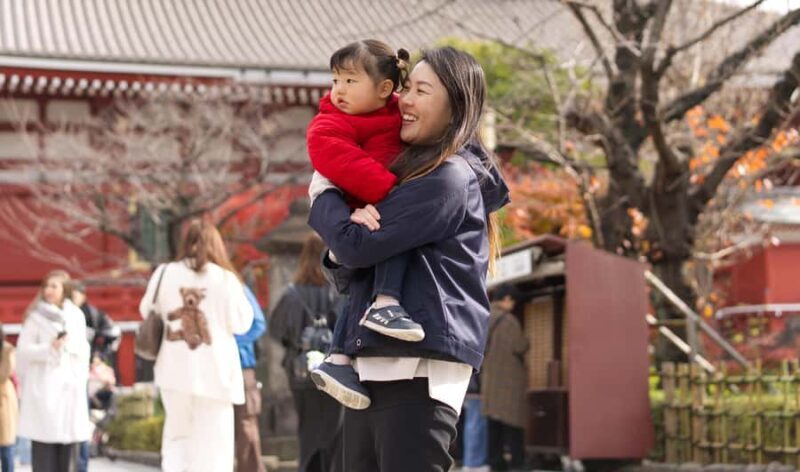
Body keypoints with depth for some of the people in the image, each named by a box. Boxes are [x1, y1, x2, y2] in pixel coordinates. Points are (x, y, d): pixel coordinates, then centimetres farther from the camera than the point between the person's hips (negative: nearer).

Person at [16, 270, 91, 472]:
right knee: (44, 439, -7)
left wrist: (82, 378, 6)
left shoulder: (76, 315, 10)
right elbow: (23, 349, -6)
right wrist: (49, 349, -18)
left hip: (70, 386, 4)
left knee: (69, 439, 4)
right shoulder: (36, 316, -3)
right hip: (43, 387, -4)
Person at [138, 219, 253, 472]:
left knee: (177, 434, 15)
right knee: (212, 441, 3)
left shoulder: (164, 273, 0)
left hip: (176, 369, 3)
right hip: (214, 371, -2)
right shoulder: (225, 279, -7)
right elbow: (241, 323, -3)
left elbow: (147, 310, 12)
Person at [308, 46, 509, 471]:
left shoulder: (451, 178, -10)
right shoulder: (406, 172, 19)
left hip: (418, 372, -9)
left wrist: (323, 196, 6)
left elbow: (358, 246, -14)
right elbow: (347, 276, 18)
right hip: (372, 369, 10)